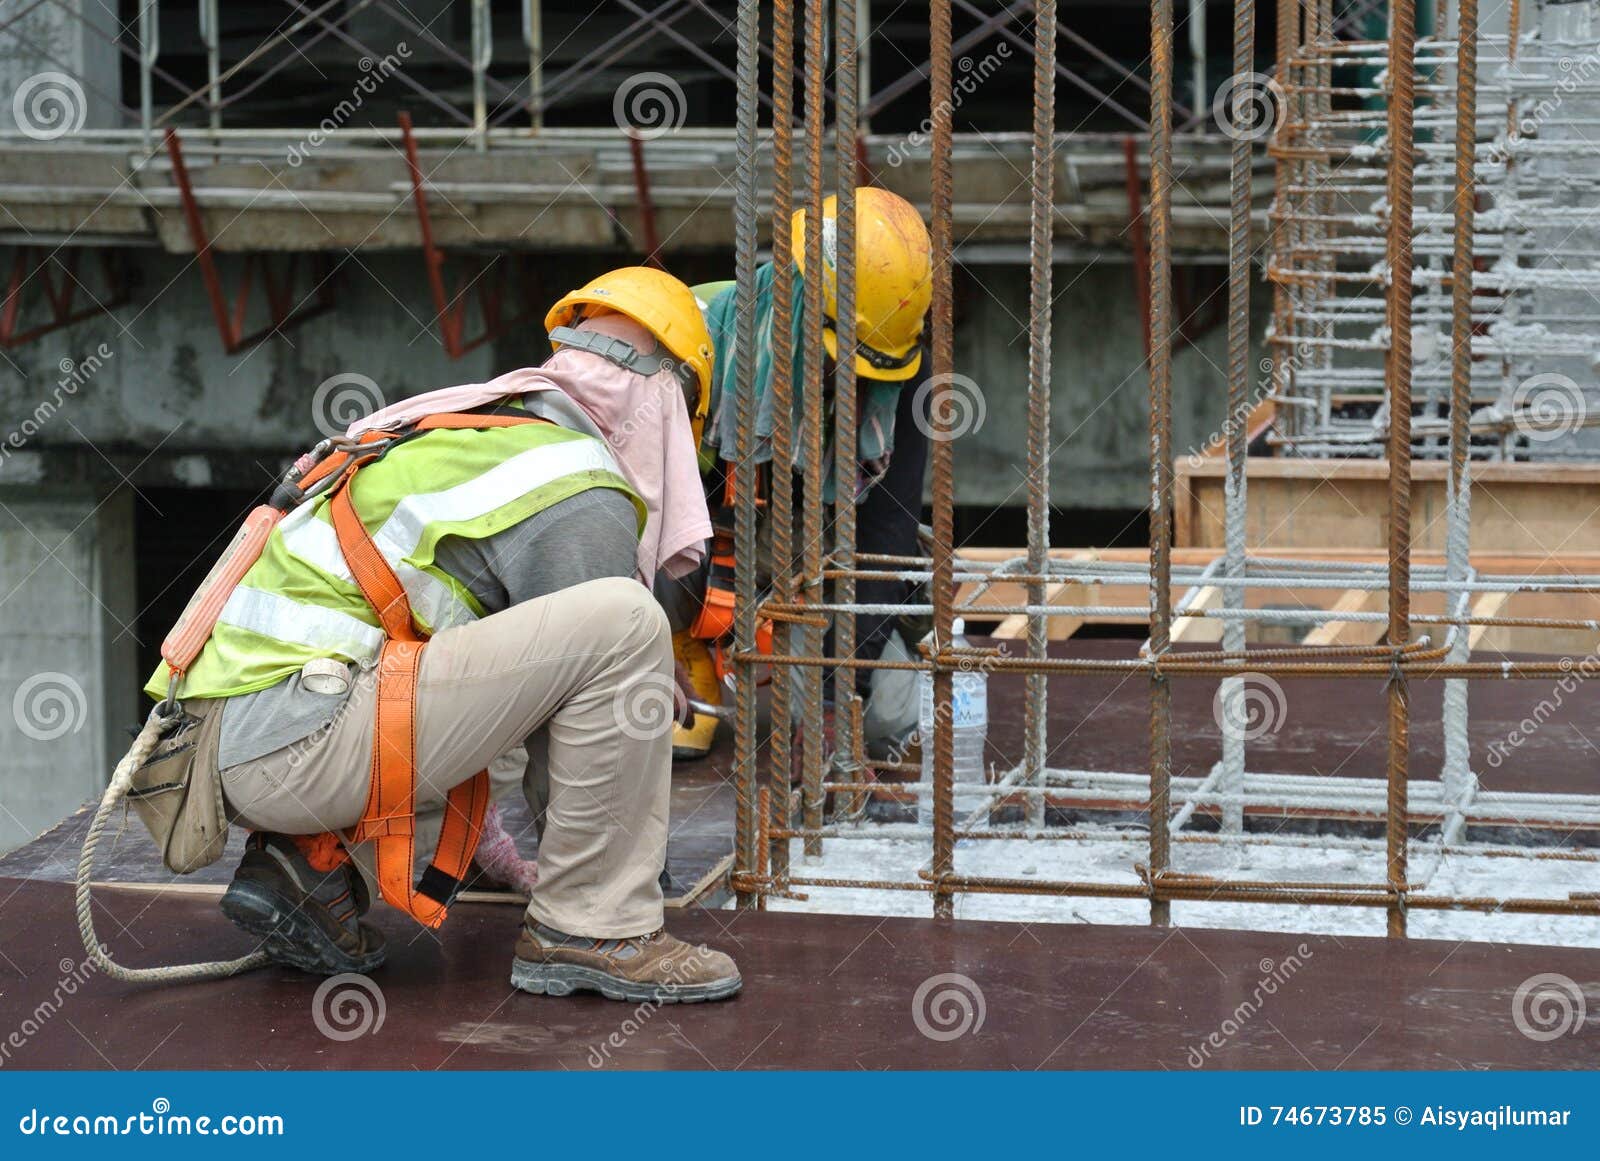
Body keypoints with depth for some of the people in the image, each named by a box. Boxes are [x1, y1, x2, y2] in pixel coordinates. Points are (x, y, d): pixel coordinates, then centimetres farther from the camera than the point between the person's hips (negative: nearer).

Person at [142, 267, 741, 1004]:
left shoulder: (461, 430, 24)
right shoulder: (584, 499, -4)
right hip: (303, 739, -9)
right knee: (623, 620, -13)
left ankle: (313, 860, 12)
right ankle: (591, 931, -5)